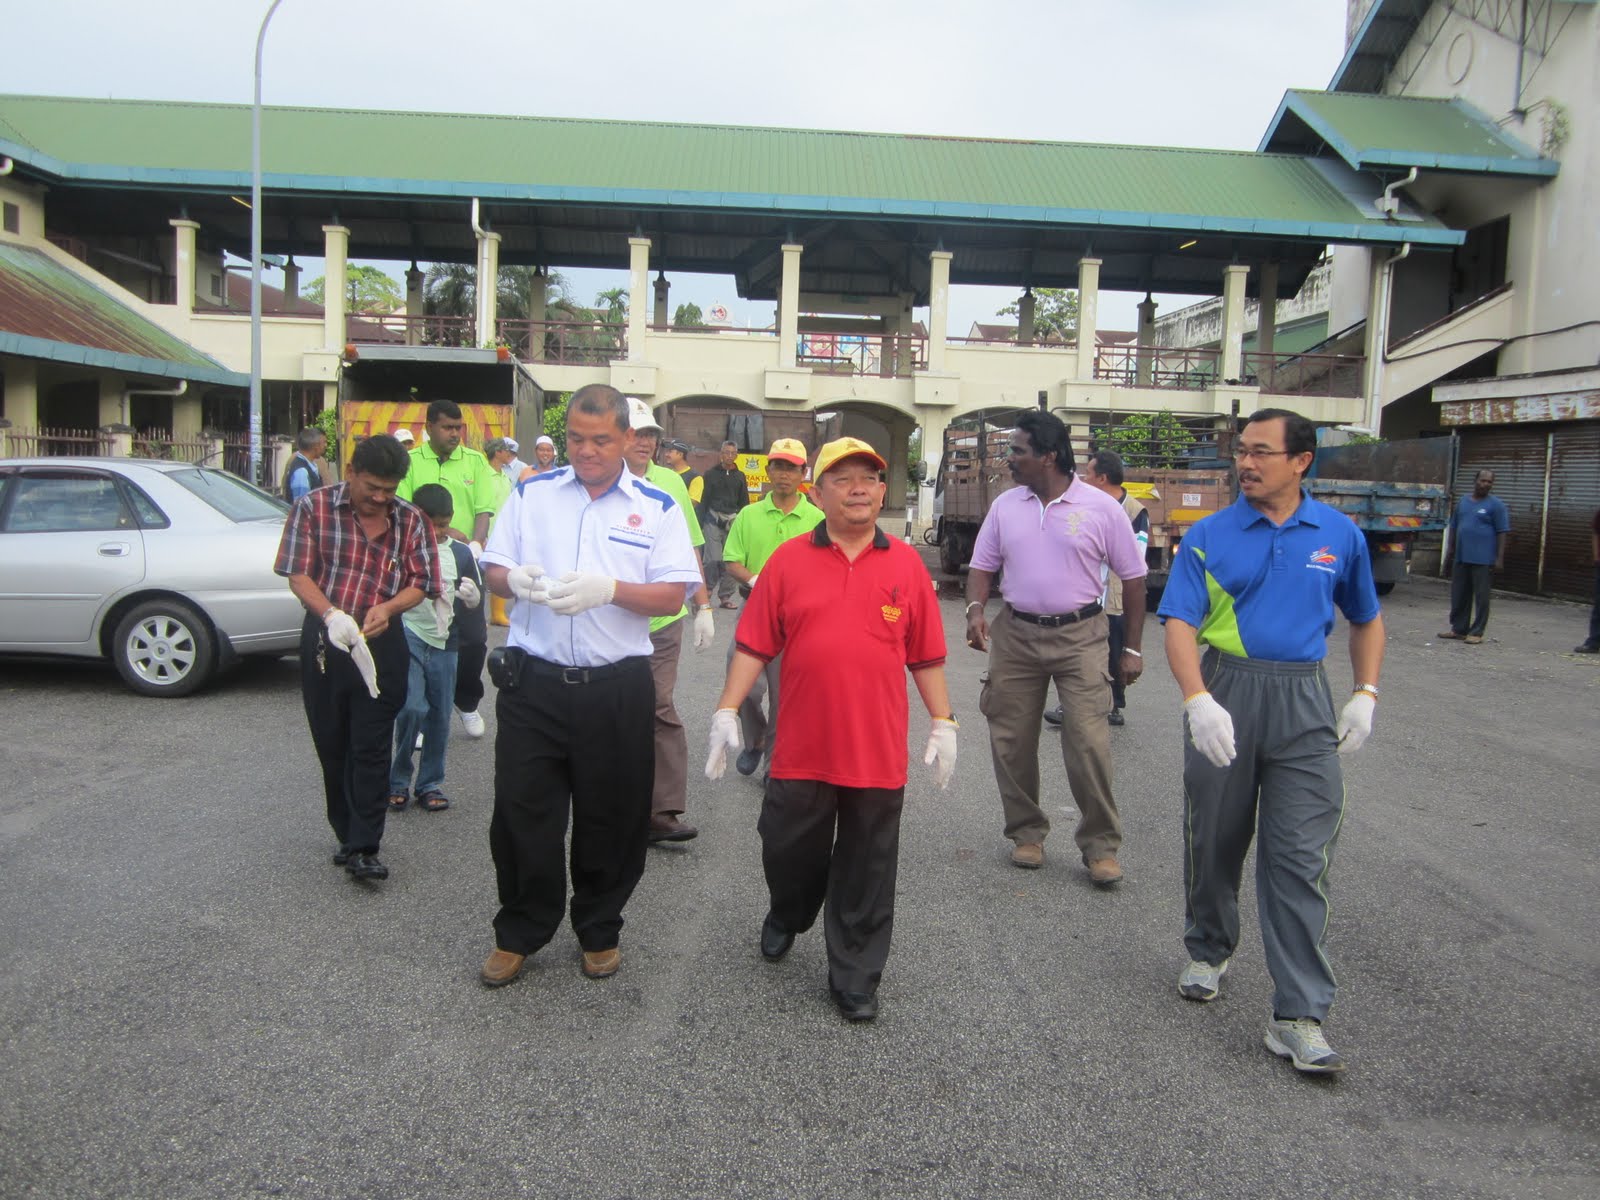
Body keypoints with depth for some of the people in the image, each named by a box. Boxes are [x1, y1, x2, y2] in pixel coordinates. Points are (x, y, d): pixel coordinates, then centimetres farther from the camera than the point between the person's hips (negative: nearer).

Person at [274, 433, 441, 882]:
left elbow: (419, 584, 3)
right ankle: (349, 836, 25)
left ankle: (364, 848, 1)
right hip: (324, 639, 0)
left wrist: (387, 607, -18)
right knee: (332, 745, 10)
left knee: (371, 749, -2)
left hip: (382, 642, 0)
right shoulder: (313, 507, -1)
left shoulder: (409, 520, 4)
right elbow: (298, 574, -7)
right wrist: (330, 614, -25)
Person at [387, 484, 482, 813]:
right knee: (412, 708, -16)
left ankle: (430, 783, 22)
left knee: (439, 717, 8)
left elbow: (475, 601, 14)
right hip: (409, 635, -4)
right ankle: (398, 780, 2)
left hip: (444, 642, 4)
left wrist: (473, 595, -8)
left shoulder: (460, 553, 7)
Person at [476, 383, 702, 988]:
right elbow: (494, 572, 10)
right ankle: (517, 934, 26)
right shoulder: (531, 494, 8)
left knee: (612, 819, 9)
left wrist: (610, 588, -20)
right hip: (533, 683, 1)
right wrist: (516, 579, -14)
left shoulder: (657, 508, 3)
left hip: (616, 689, -1)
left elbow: (673, 597, -3)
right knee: (522, 814, 7)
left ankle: (599, 931, 30)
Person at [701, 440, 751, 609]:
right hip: (714, 520, -2)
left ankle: (725, 597, 9)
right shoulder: (711, 474, 7)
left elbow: (744, 503, 15)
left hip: (733, 521, 2)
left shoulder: (740, 477, 13)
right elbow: (704, 499, 3)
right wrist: (700, 522, -3)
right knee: (714, 559, -11)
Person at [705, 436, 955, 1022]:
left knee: (865, 875, 10)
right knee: (788, 854, 15)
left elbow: (926, 656, 5)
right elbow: (754, 645, 1)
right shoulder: (789, 560, 0)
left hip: (878, 754, 0)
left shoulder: (906, 564, 2)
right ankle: (785, 917, 47)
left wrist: (943, 723, 3)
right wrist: (727, 712, -4)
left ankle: (855, 979, 26)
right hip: (801, 749, 0)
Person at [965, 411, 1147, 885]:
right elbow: (982, 566, 10)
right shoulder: (1005, 505, 4)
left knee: (1088, 742, -9)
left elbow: (1133, 578, 0)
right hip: (1016, 633, 4)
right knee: (1011, 741, 7)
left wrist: (1132, 649, 0)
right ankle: (1027, 832, 24)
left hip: (1079, 636, -3)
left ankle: (1100, 846, 7)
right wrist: (976, 608, -11)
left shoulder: (1101, 508, -6)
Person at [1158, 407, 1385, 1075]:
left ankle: (1299, 1016, 1)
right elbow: (1180, 624, -9)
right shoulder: (1209, 537, -1)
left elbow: (1366, 620, 18)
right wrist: (1198, 700, -24)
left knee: (1300, 857, -4)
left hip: (1304, 704, 0)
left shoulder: (1340, 535, 6)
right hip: (1225, 694, 0)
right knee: (1214, 840, 13)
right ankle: (1209, 951, 37)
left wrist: (1366, 695, 5)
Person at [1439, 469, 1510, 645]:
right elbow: (1454, 528, 20)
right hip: (1462, 557, 6)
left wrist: (1500, 557, -11)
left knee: (1481, 596, -2)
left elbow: (1502, 533, -6)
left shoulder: (1496, 505, -2)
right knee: (1459, 595, 10)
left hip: (1482, 558, -6)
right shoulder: (1463, 502, 14)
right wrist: (1450, 550, 16)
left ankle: (1477, 633, 2)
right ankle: (1458, 629, 19)